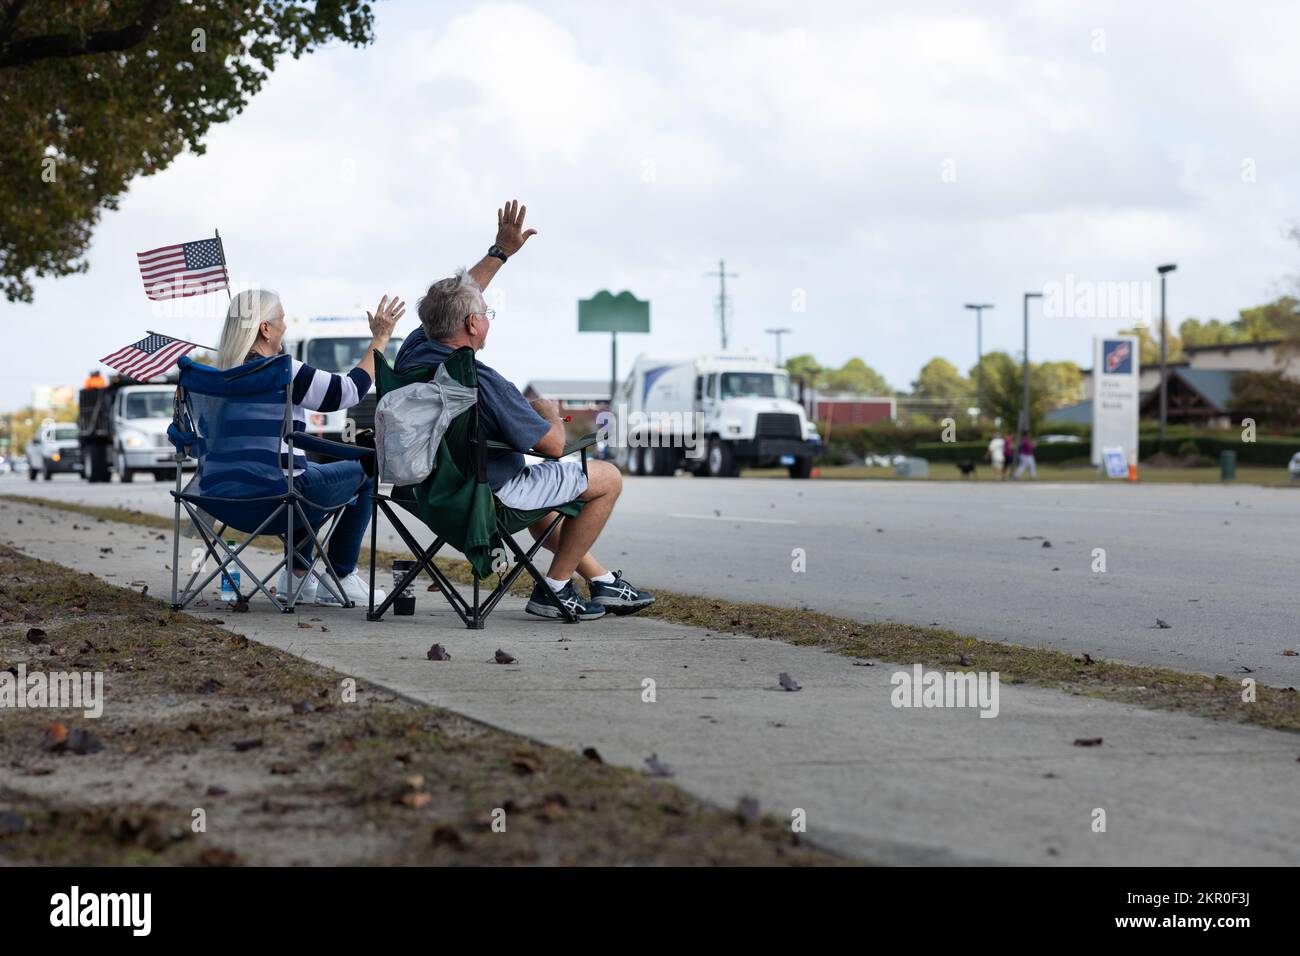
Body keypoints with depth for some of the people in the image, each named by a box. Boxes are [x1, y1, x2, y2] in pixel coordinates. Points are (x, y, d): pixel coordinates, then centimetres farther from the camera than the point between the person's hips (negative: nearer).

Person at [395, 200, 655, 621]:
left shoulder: (414, 349, -8)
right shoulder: (483, 383, -31)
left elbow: (452, 301, 15)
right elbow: (553, 444, -21)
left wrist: (500, 252, 21)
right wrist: (548, 411, 2)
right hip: (490, 495, -9)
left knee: (539, 483, 37)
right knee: (607, 477, 6)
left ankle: (603, 579, 39)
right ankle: (554, 588, 12)